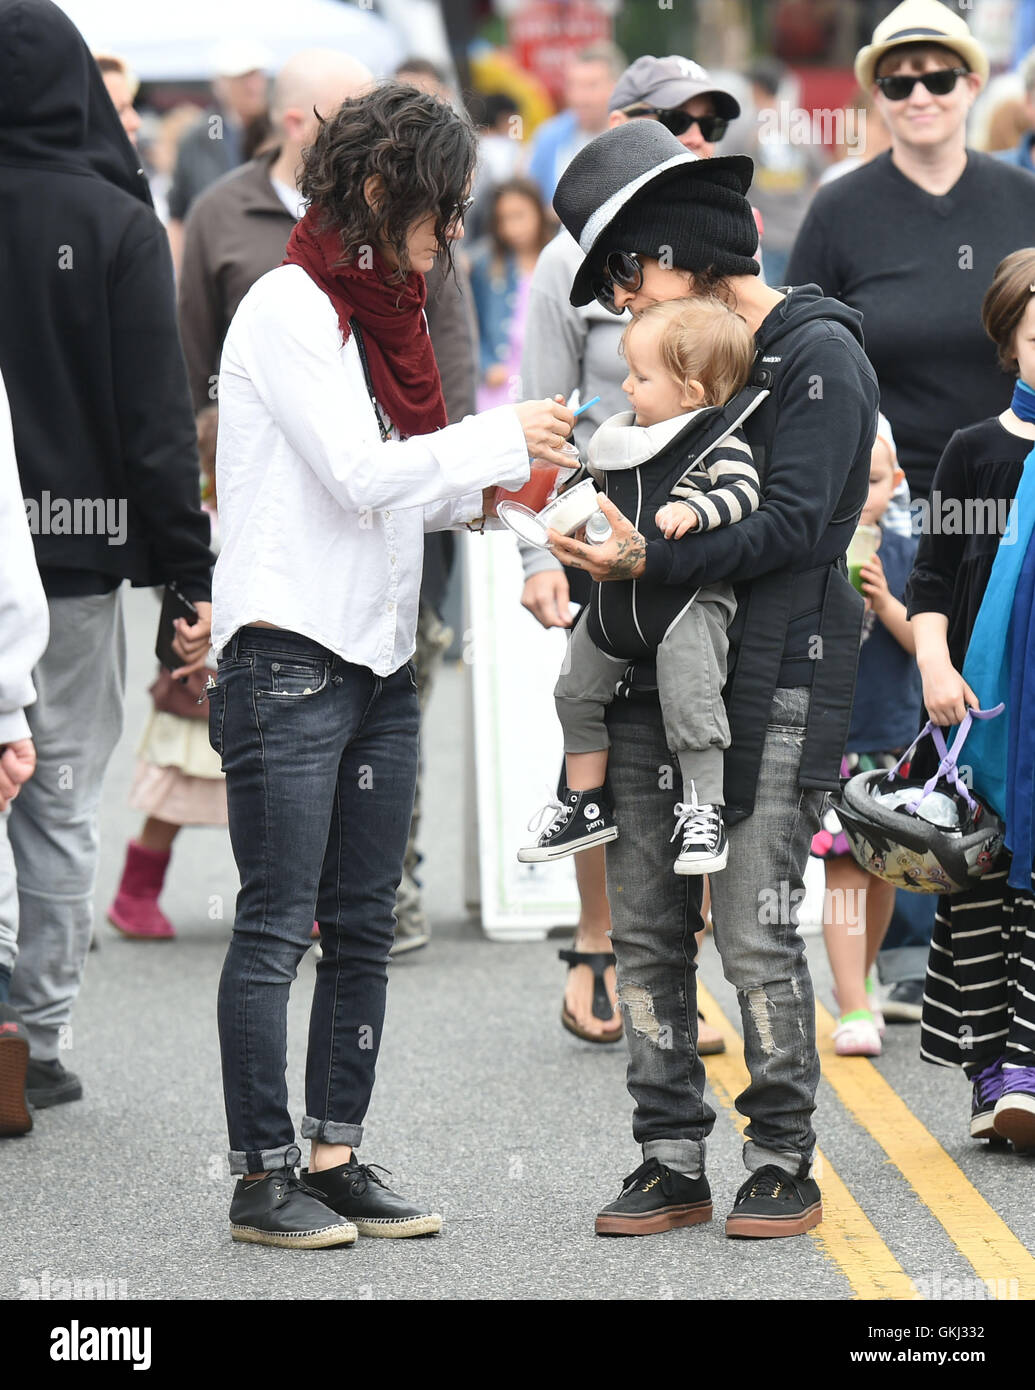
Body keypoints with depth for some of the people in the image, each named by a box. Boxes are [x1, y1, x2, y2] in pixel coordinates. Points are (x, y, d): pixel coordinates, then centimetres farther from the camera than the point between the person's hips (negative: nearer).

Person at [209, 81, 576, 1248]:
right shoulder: (289, 306, -10)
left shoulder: (381, 310, 17)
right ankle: (261, 1177, 0)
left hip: (377, 660, 9)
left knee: (362, 928, 8)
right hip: (287, 658, -9)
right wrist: (504, 437, -7)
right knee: (275, 926, -5)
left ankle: (335, 1161, 14)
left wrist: (491, 492, 5)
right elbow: (360, 474, -16)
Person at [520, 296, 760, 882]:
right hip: (616, 596, 8)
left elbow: (744, 492, -23)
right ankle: (588, 807, 25)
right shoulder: (623, 436, 10)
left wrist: (694, 511, -36)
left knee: (690, 703, -15)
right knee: (577, 691, 13)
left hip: (687, 597, -8)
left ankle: (704, 815, -1)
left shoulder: (719, 440, -12)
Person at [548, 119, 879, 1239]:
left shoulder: (819, 355, -5)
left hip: (772, 684, -7)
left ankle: (783, 1165, 4)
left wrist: (647, 562, -21)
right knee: (646, 933, 4)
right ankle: (672, 1164, 11)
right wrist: (595, 555, 3)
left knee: (753, 934, -8)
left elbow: (790, 524, -14)